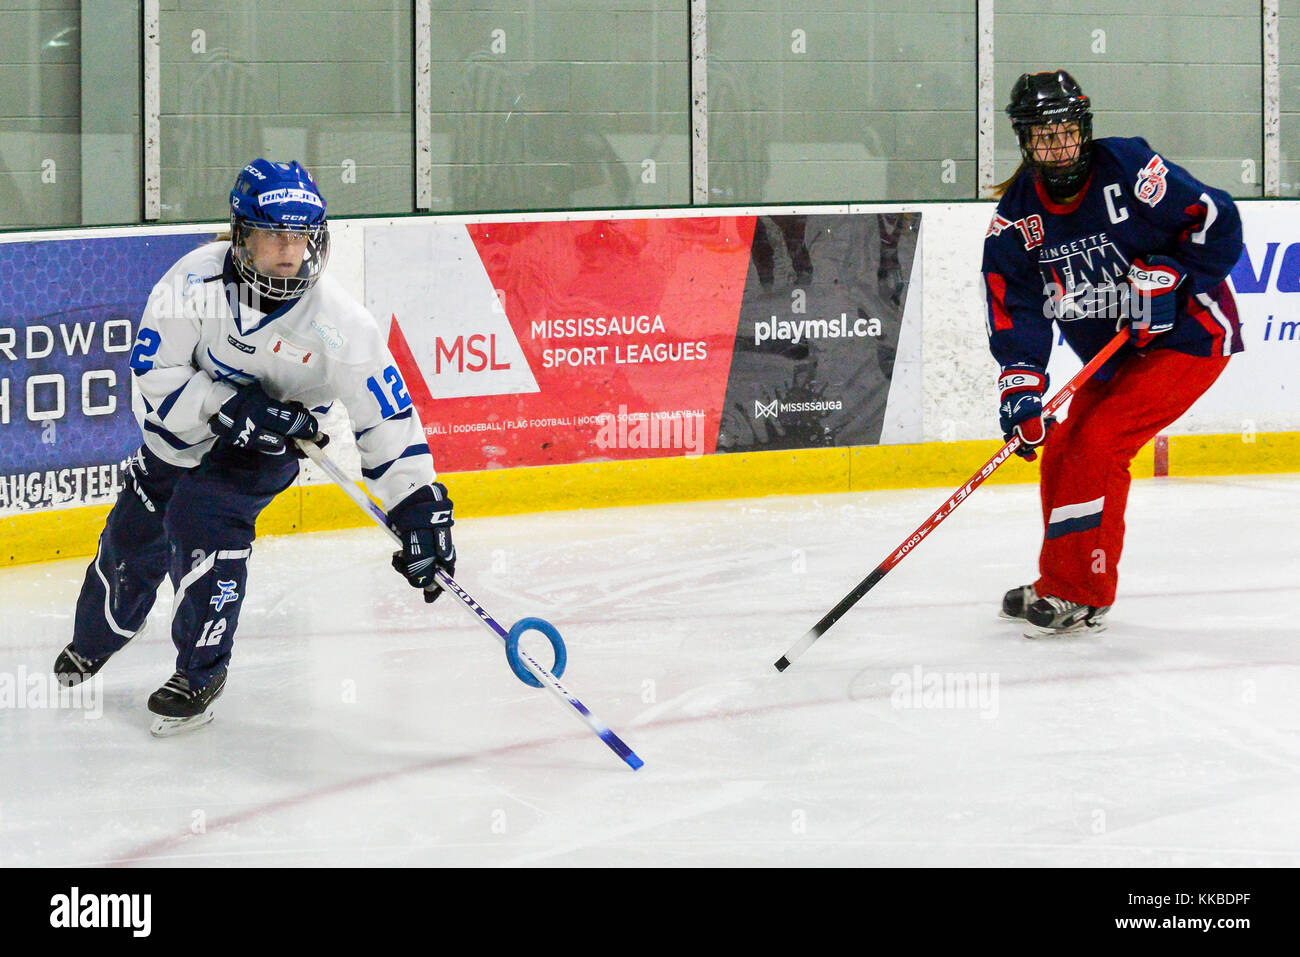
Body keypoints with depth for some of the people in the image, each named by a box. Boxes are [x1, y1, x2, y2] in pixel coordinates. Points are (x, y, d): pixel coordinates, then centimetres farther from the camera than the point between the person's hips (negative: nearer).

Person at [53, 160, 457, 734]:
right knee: (133, 535, 13)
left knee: (202, 520, -25)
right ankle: (91, 646, 45)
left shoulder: (341, 323, -28)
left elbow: (387, 417, -24)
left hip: (266, 447, -3)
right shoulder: (197, 280, -25)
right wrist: (229, 406, -33)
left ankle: (201, 673, -6)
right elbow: (153, 373, -20)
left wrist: (419, 508, -28)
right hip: (183, 429, 3)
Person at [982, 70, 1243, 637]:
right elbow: (1015, 313, -8)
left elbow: (1218, 223, -15)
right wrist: (1020, 390, -20)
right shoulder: (1015, 218, -4)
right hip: (1114, 357, 7)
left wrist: (1166, 277, -23)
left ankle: (1081, 597, -12)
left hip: (1189, 338, -7)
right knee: (1060, 455, 6)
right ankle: (1058, 586, 25)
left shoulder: (1128, 169, -20)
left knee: (1095, 446, -18)